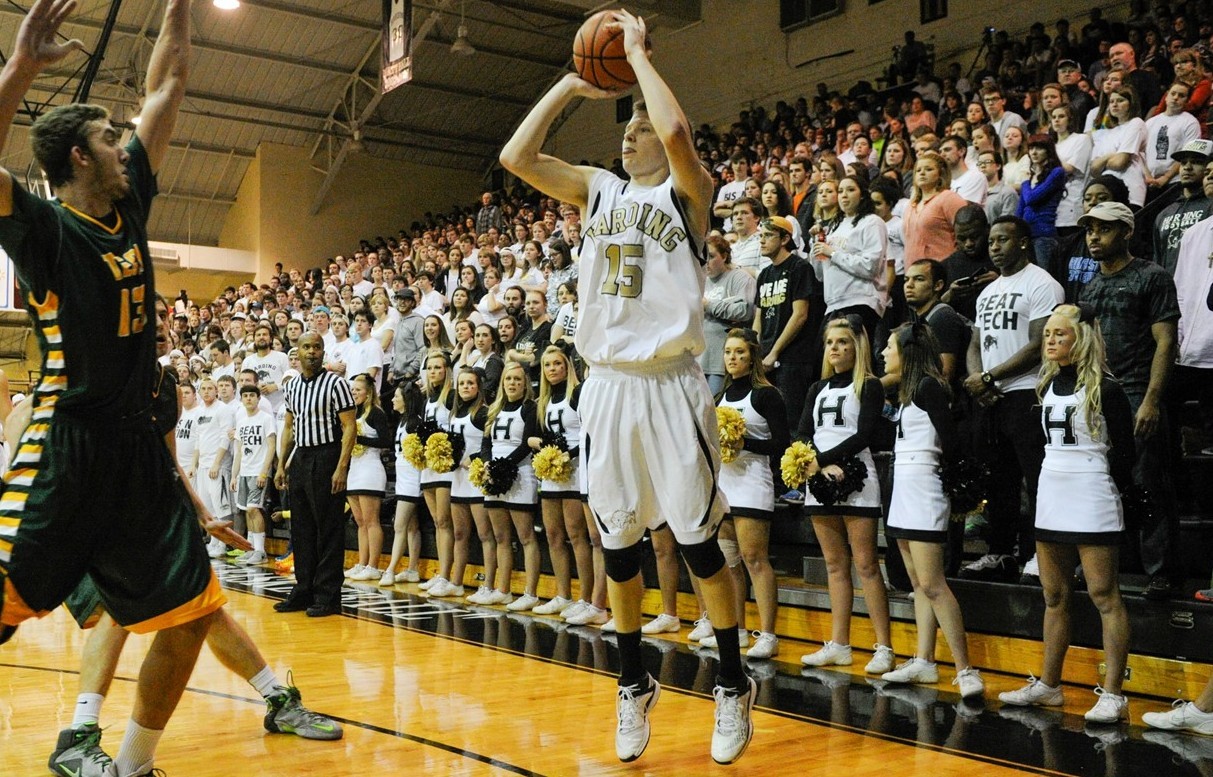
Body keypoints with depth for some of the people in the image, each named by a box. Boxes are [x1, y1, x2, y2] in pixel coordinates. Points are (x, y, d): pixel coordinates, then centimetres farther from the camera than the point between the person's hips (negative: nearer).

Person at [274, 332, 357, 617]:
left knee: (328, 529, -2)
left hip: (327, 457, -7)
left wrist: (341, 468, -18)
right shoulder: (291, 386, 12)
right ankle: (304, 591, 20)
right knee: (301, 529, 10)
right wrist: (281, 465, 13)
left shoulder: (336, 383, -8)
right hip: (300, 458, 7)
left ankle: (328, 596, 4)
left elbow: (349, 427, -11)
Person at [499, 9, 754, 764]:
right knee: (618, 544, 10)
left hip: (669, 385, -5)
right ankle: (636, 684, 26)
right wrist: (570, 85, 6)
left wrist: (637, 51, -9)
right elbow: (515, 156, 3)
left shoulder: (687, 191, -1)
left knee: (699, 541, 0)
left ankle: (734, 686, 17)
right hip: (607, 385, 5)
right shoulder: (598, 188, 13)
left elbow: (677, 132, -23)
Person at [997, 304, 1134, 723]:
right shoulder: (1048, 385, 12)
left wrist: (1108, 491, -2)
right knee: (1054, 596, 13)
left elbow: (1123, 451, -6)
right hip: (1051, 499, 8)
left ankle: (1113, 695, -1)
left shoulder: (1104, 389, -9)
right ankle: (1048, 685, 22)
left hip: (1092, 504, -8)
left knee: (1104, 596, -5)